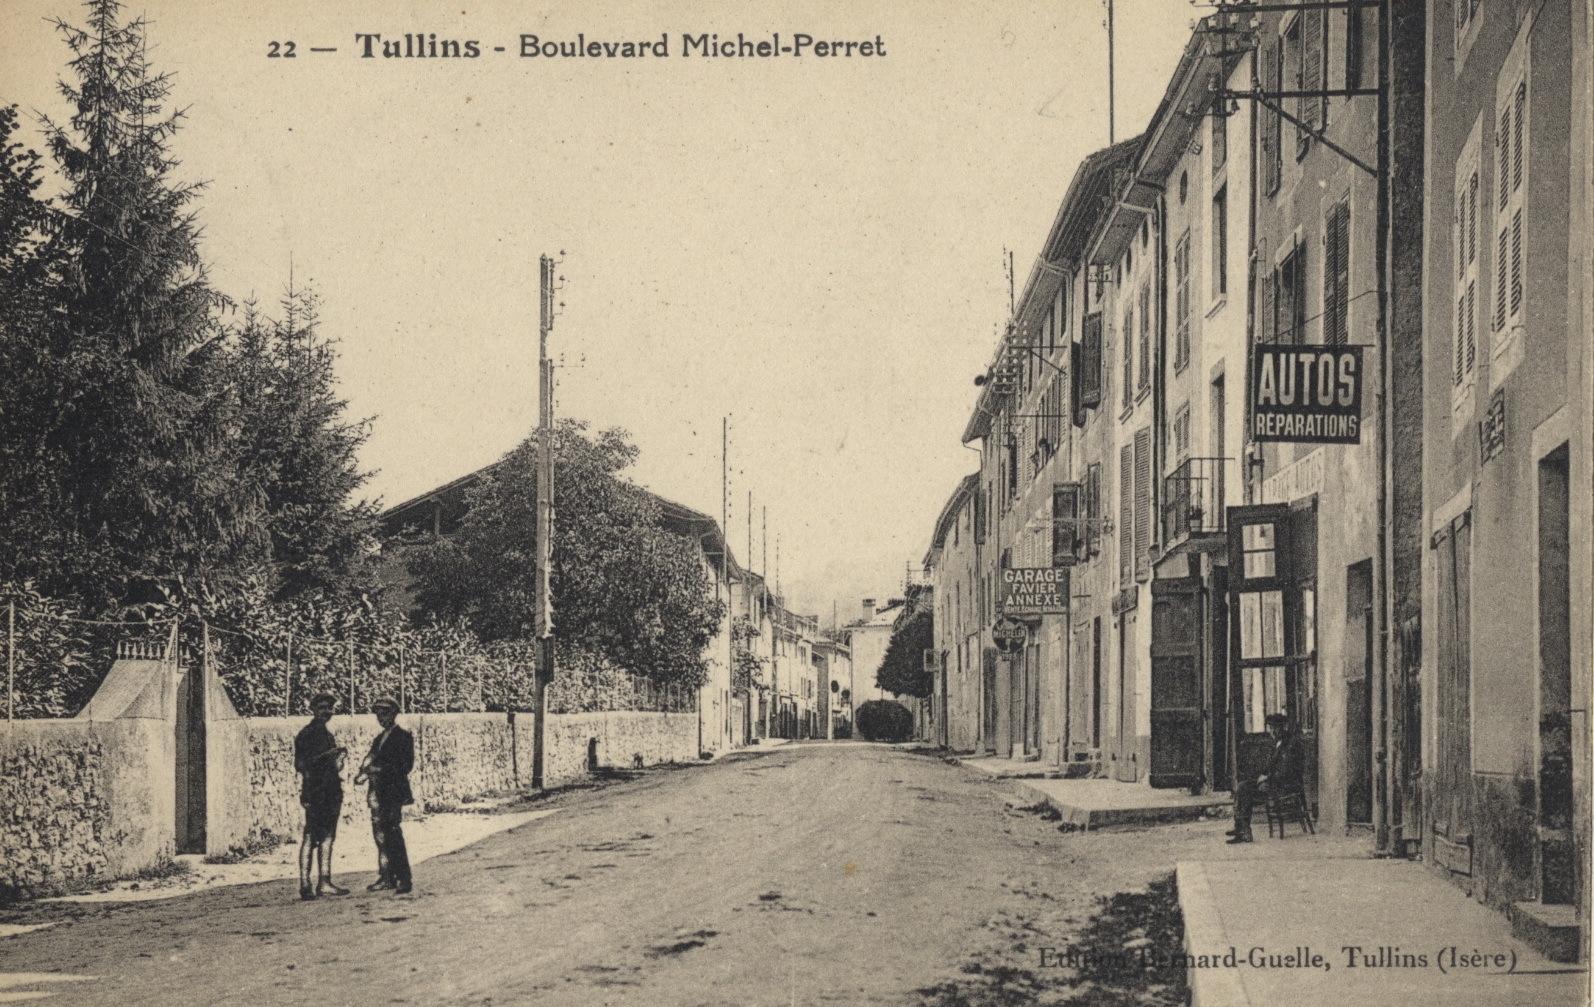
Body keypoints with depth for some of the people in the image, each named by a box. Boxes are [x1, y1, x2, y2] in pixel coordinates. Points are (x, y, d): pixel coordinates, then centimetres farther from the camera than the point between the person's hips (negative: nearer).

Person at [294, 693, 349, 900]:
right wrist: (327, 755, -21)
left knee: (327, 836, 8)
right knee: (310, 838, -9)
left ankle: (324, 882, 10)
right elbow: (301, 764, -15)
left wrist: (336, 760, 10)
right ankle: (305, 885, -11)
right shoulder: (306, 734, -8)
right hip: (314, 792, -9)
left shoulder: (326, 734, 19)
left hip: (330, 792, 9)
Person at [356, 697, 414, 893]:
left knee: (393, 836, -11)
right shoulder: (380, 738, 20)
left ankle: (403, 880, -9)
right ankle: (386, 877, 13)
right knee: (380, 836, 7)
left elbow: (406, 765, -11)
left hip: (393, 792, -8)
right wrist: (364, 772, -3)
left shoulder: (403, 737, -4)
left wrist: (380, 769, -17)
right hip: (378, 793, 8)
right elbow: (371, 761, 18)